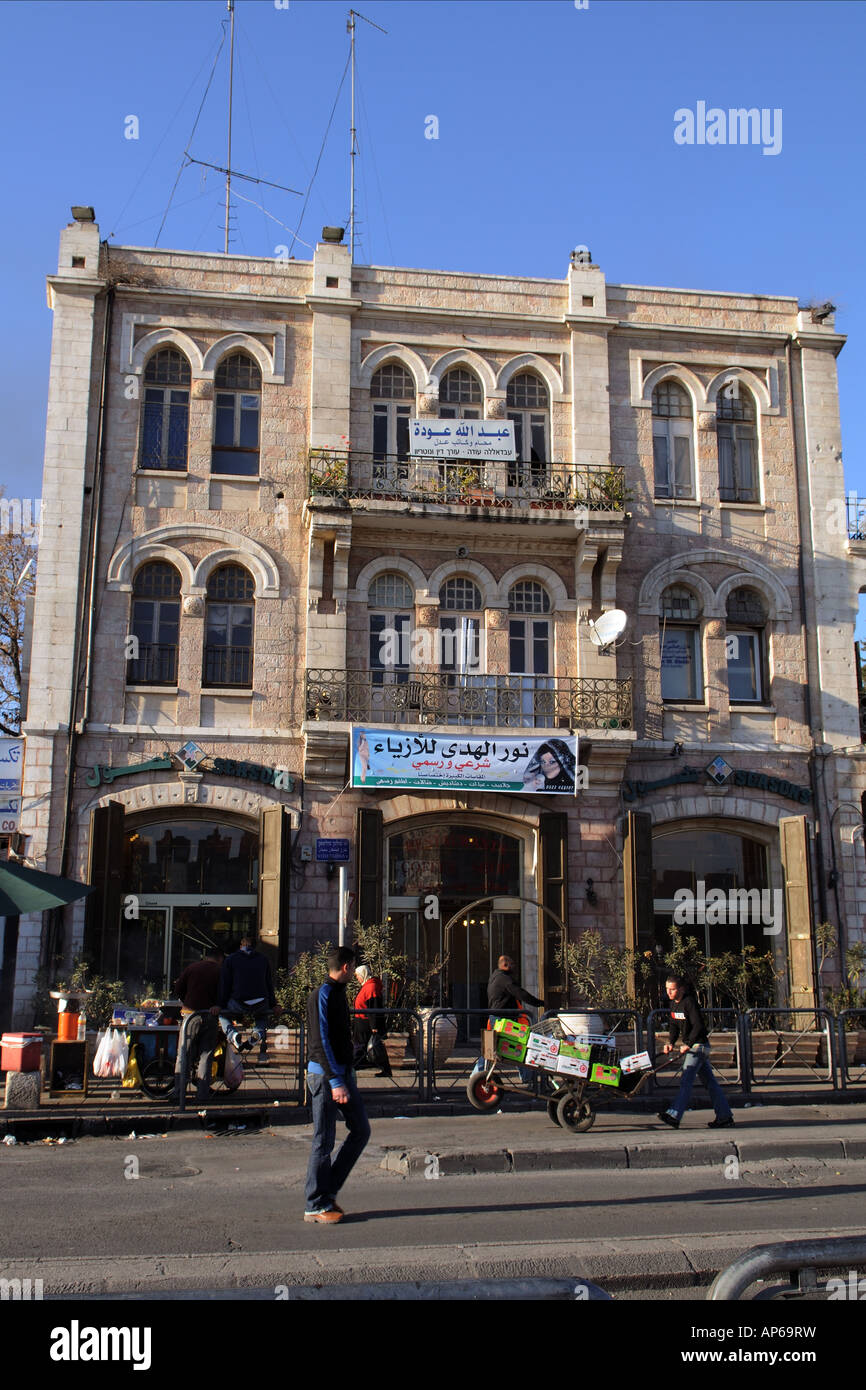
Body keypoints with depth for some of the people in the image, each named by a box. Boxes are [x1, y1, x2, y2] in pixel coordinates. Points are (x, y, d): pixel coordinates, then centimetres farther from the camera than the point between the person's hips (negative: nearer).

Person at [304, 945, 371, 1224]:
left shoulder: (338, 993, 15)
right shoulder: (321, 995, -14)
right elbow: (320, 1041, -20)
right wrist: (335, 1082, -24)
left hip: (343, 1073, 9)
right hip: (325, 1075, -9)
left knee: (361, 1130, 8)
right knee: (324, 1141, -3)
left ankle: (328, 1190, 16)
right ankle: (315, 1205, 7)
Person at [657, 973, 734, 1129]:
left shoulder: (690, 1002, -18)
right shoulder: (674, 1004, 8)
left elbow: (698, 1026, -22)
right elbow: (674, 1025, 12)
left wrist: (688, 1045, -23)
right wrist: (671, 1043, -2)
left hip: (699, 1045, -9)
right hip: (691, 1046, 9)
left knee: (686, 1080, -15)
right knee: (709, 1081, 11)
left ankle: (674, 1116, -20)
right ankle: (725, 1116, 17)